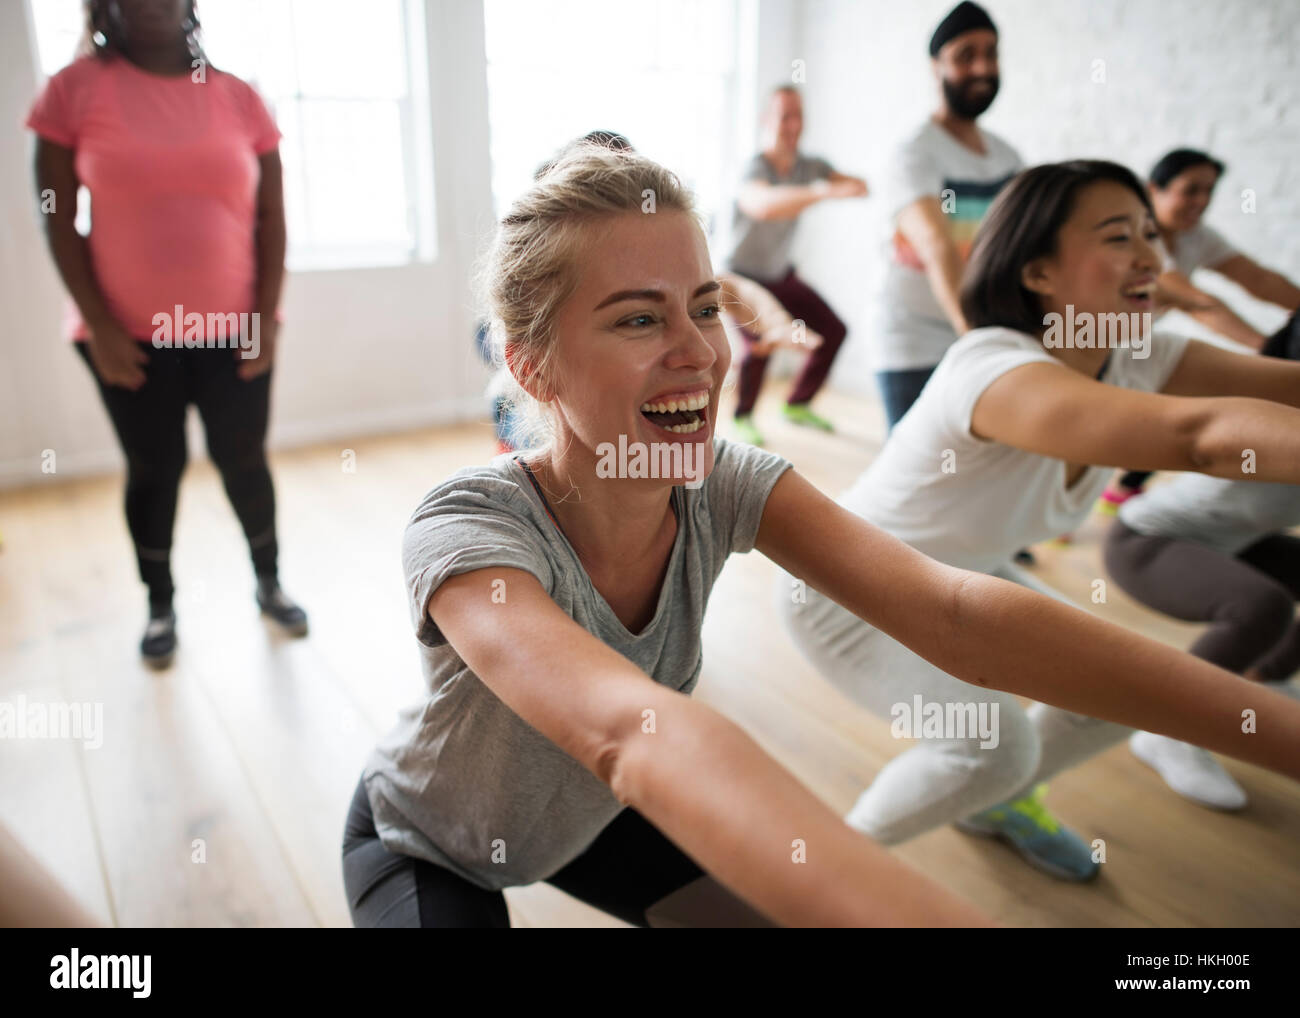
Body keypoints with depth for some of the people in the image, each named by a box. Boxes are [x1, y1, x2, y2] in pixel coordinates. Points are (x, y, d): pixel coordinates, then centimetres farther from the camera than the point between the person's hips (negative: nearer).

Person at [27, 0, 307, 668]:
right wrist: (99, 325, -8)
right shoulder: (75, 89, -1)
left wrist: (267, 317, -4)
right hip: (130, 337, -1)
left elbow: (271, 220, 3)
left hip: (233, 332, 1)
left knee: (244, 461, 8)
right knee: (153, 470, 9)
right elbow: (59, 223, -2)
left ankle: (268, 582, 29)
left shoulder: (238, 98, 3)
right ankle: (160, 607, 26)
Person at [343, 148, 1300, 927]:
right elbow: (631, 729, -55)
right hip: (426, 851, -4)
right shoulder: (468, 530, -36)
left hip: (584, 816, 4)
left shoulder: (723, 486, -22)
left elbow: (953, 612, -34)